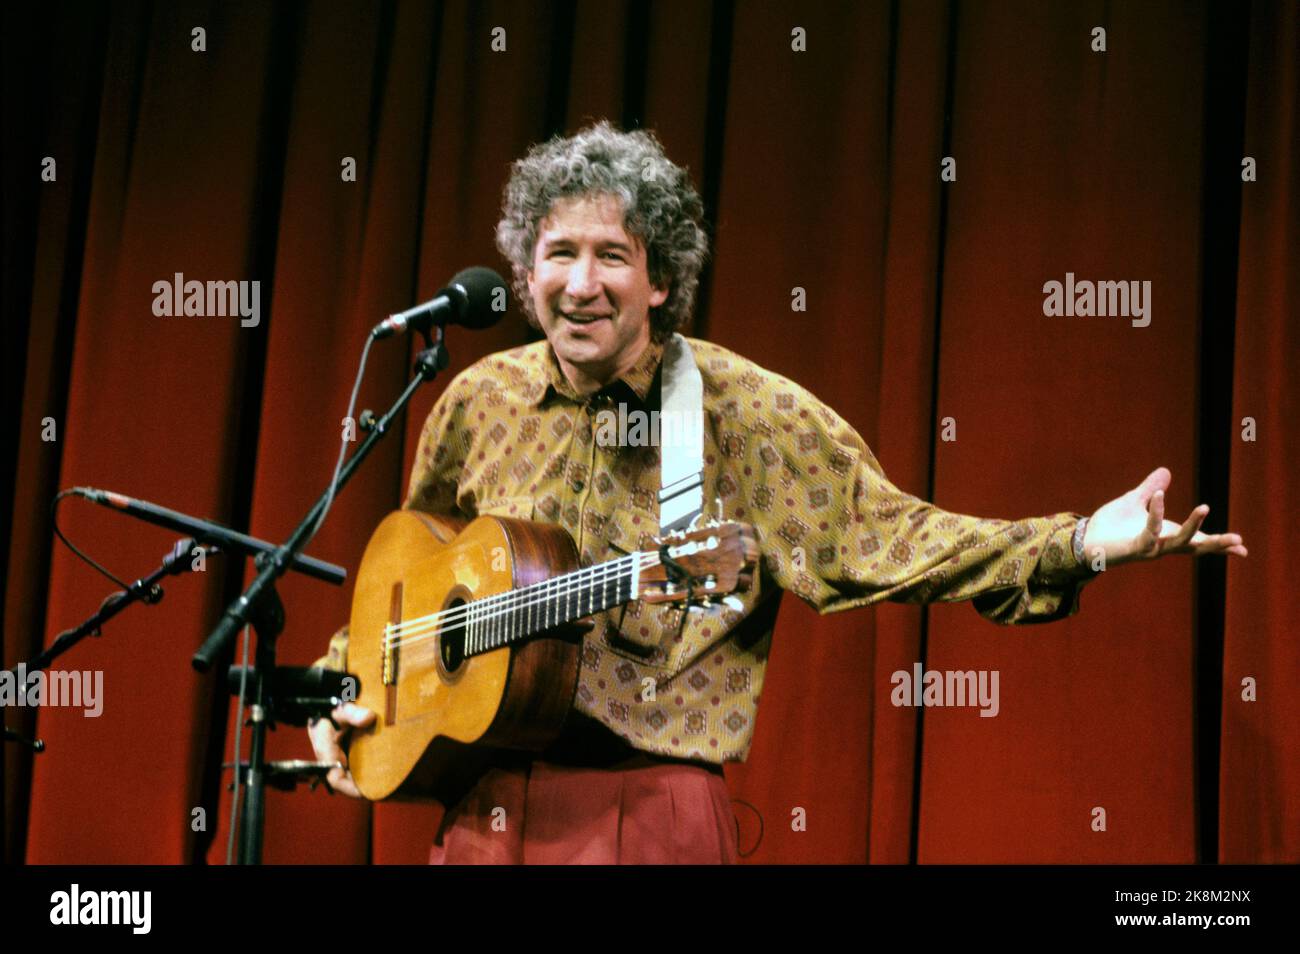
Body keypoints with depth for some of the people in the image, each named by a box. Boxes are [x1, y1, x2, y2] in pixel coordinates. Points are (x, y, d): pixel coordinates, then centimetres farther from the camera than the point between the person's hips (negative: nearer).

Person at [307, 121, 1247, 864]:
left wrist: (1077, 545, -26)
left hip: (648, 812, -4)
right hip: (481, 804, 4)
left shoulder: (744, 412, -7)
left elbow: (878, 530, -14)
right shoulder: (481, 401, 6)